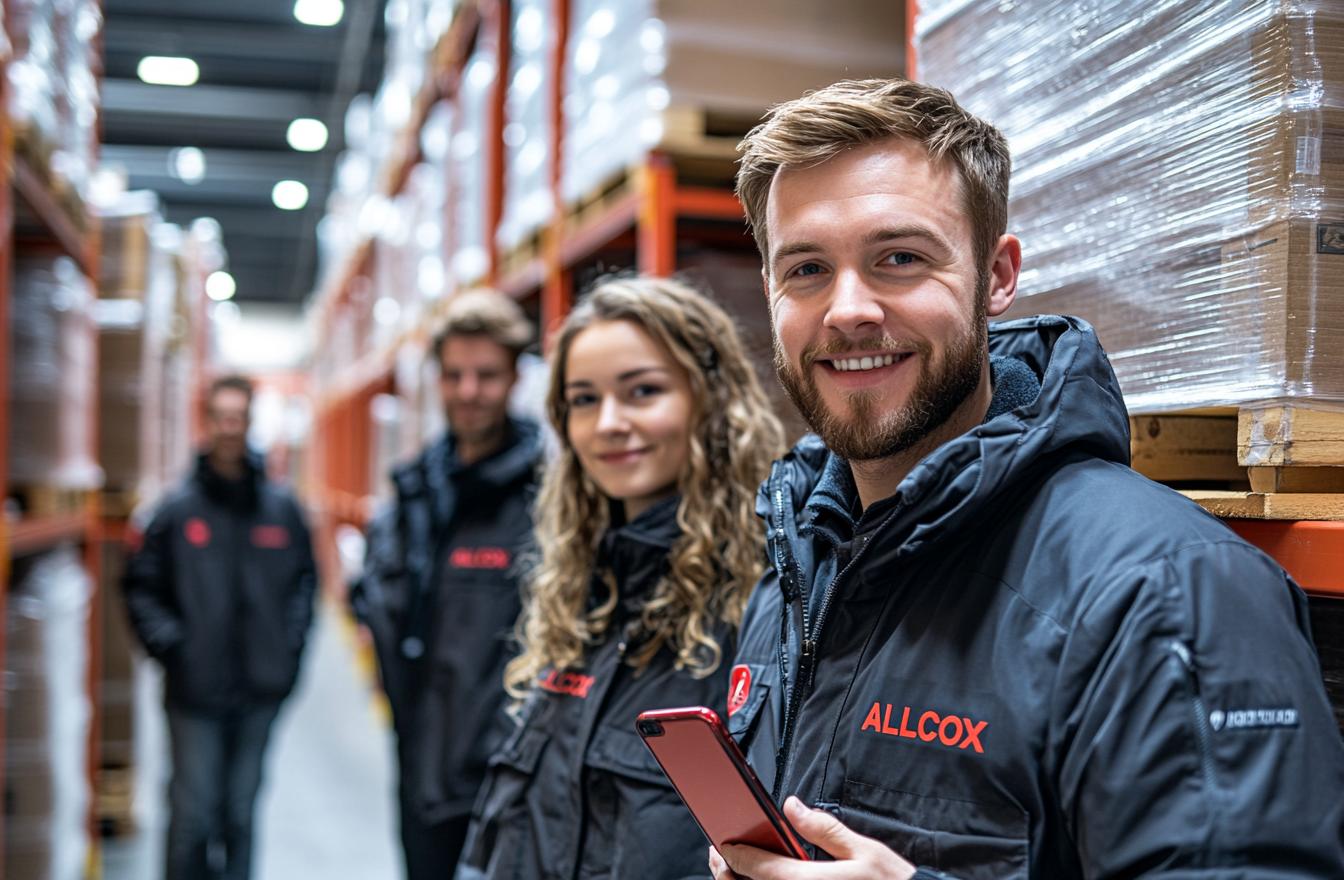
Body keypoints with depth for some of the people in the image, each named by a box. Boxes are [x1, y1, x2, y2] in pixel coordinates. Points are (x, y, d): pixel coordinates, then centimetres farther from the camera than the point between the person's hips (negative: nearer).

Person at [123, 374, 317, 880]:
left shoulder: (282, 508, 3)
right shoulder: (177, 508, -2)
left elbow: (305, 578, 13)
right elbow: (141, 587, 2)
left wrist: (291, 641, 2)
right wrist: (168, 644, -9)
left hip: (260, 691, 2)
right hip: (194, 691, -2)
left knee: (241, 812, 13)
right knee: (193, 814, -1)